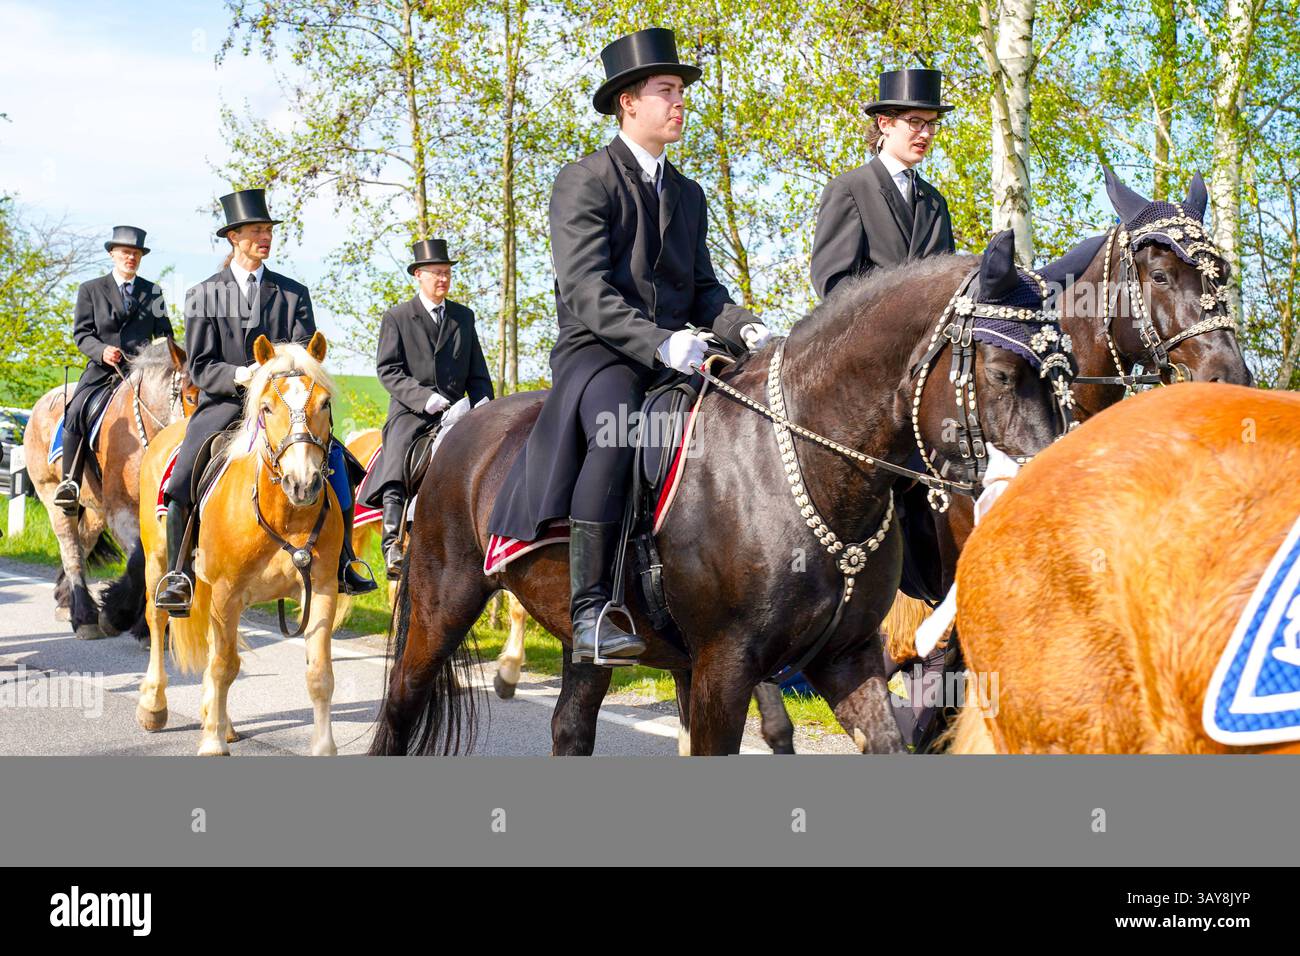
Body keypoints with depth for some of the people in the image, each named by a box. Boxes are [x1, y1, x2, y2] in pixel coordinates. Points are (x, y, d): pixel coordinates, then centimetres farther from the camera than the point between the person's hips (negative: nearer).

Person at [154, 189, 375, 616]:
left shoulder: (293, 293, 12)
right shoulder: (203, 296, 8)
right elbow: (200, 367, 2)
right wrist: (239, 376, -18)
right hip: (223, 404, -1)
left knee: (333, 459, -21)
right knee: (182, 479, -23)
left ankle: (340, 564, -9)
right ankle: (179, 576, -8)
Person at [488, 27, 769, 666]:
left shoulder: (688, 194, 22)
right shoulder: (584, 182, -2)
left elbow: (702, 288, 19)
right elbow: (584, 289, -14)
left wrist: (741, 327, -4)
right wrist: (657, 341, -28)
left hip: (673, 352, 7)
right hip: (596, 352, -7)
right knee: (617, 426, -39)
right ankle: (589, 613, -39)